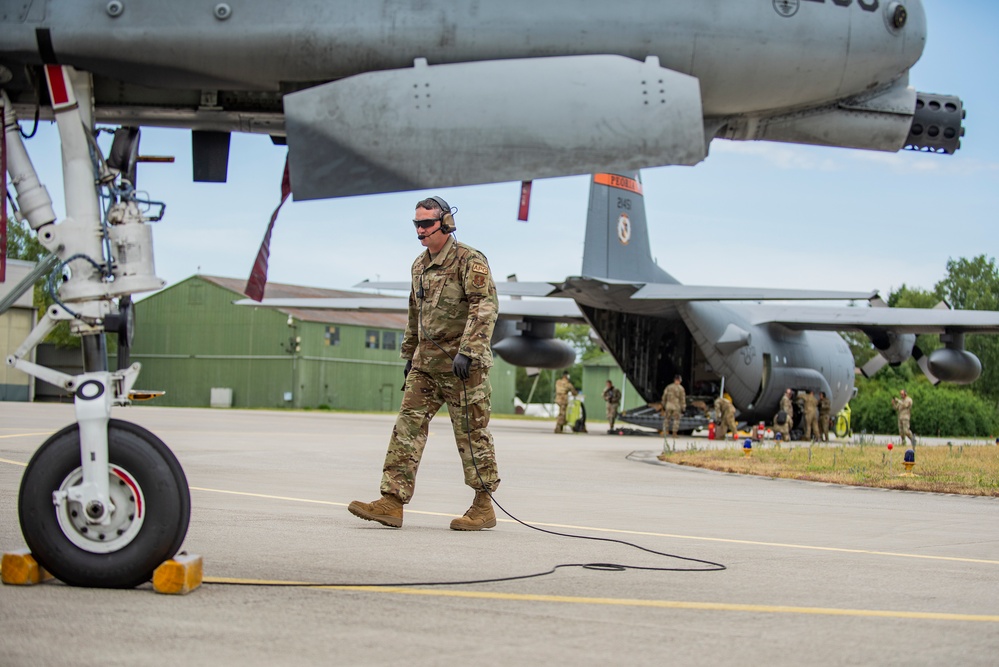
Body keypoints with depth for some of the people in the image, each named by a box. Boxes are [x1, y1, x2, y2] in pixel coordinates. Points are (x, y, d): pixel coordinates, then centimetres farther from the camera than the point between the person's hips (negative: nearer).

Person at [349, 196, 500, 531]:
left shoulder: (470, 260, -9)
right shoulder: (420, 265, 17)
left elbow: (486, 306, -18)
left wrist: (466, 351, -25)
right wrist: (409, 354, 25)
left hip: (462, 365, -7)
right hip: (425, 364, 8)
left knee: (471, 433, -1)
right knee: (408, 425, -1)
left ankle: (483, 506, 8)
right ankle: (392, 503, -3)